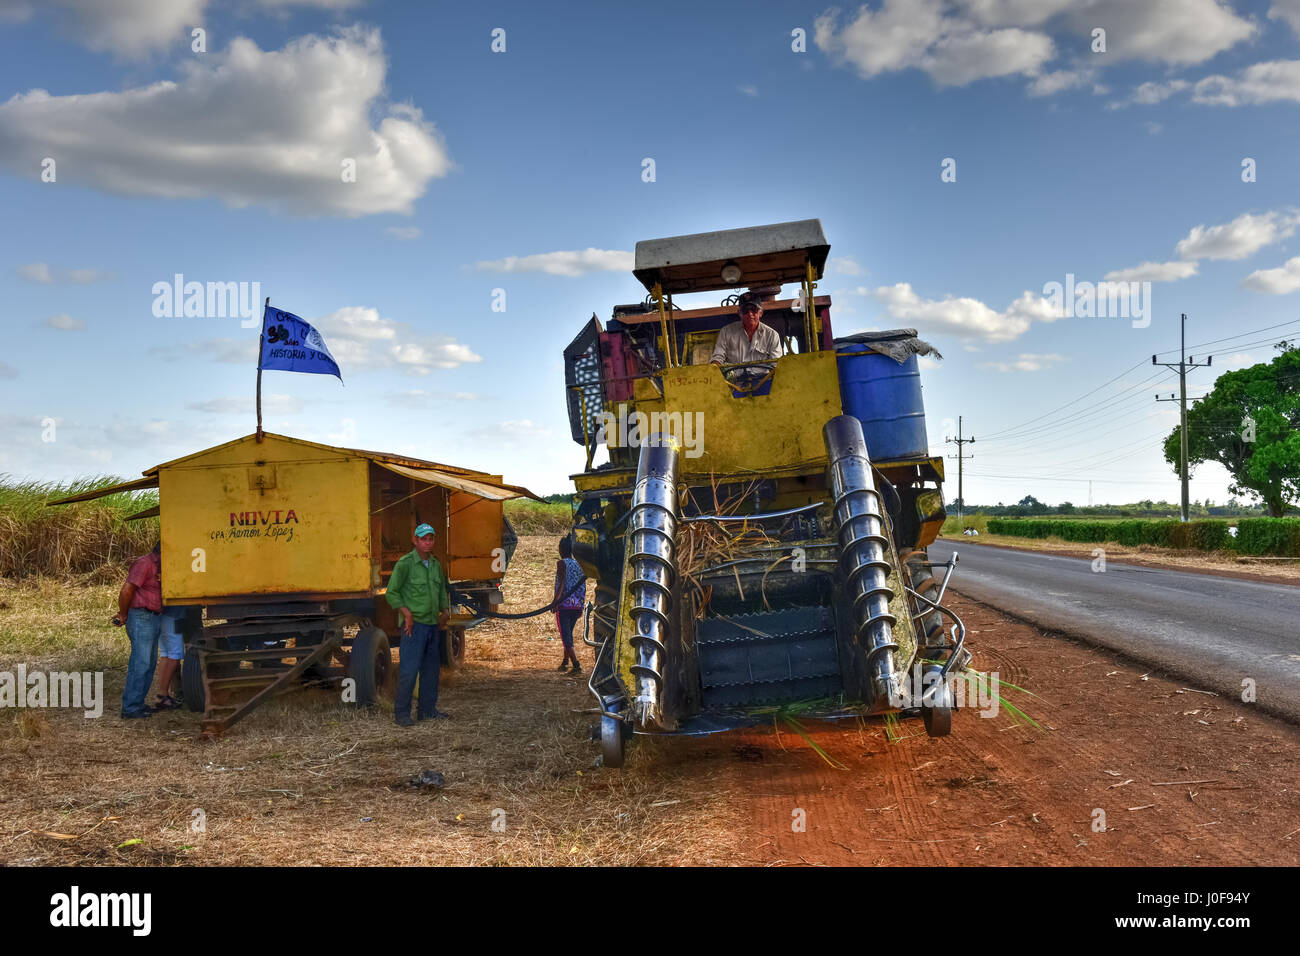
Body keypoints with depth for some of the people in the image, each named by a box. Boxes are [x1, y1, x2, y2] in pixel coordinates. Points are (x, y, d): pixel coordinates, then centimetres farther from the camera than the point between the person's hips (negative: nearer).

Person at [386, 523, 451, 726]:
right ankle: (402, 712, 0)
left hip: (433, 624, 7)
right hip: (415, 625, -7)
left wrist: (445, 611, 16)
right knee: (408, 669, -8)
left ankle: (427, 710, 20)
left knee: (431, 669, 11)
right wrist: (407, 614, -15)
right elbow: (391, 593, -9)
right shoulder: (405, 563, -9)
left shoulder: (435, 564, 13)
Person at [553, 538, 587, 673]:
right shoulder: (579, 565, 14)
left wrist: (557, 598, -27)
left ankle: (576, 665, -17)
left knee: (566, 636, -6)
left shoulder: (561, 563, -3)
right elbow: (583, 587, 15)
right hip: (577, 606, 6)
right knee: (569, 633, 21)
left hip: (564, 605, -6)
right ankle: (565, 662, 28)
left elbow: (562, 582, -18)